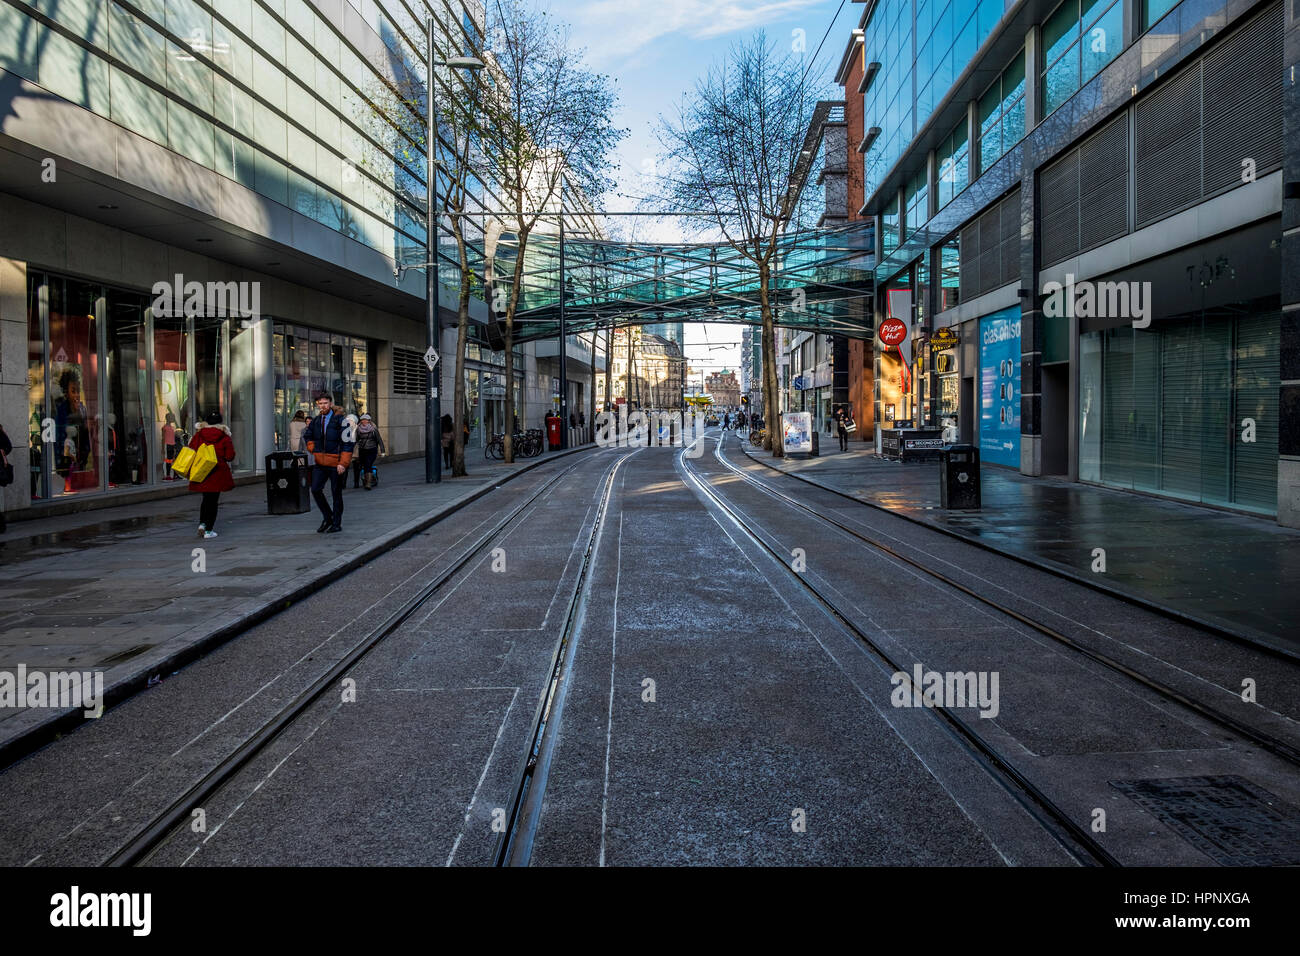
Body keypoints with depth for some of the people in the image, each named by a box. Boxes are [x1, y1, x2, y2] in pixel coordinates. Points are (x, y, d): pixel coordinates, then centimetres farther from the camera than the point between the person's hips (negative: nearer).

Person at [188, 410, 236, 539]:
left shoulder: (199, 435, 1)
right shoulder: (224, 437, -5)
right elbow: (230, 457, -5)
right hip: (218, 473, -2)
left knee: (206, 499, 19)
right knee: (213, 500, 3)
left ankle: (202, 523, 3)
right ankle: (209, 530, 4)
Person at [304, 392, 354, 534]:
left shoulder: (340, 420, -9)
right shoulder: (316, 421, 8)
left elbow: (348, 443, -12)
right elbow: (307, 435, 27)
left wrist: (343, 463, -18)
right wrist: (313, 450, 11)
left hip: (336, 463, -5)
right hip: (320, 462, 5)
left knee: (336, 494, 4)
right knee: (316, 490, -2)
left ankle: (337, 524, 14)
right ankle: (327, 518, 16)